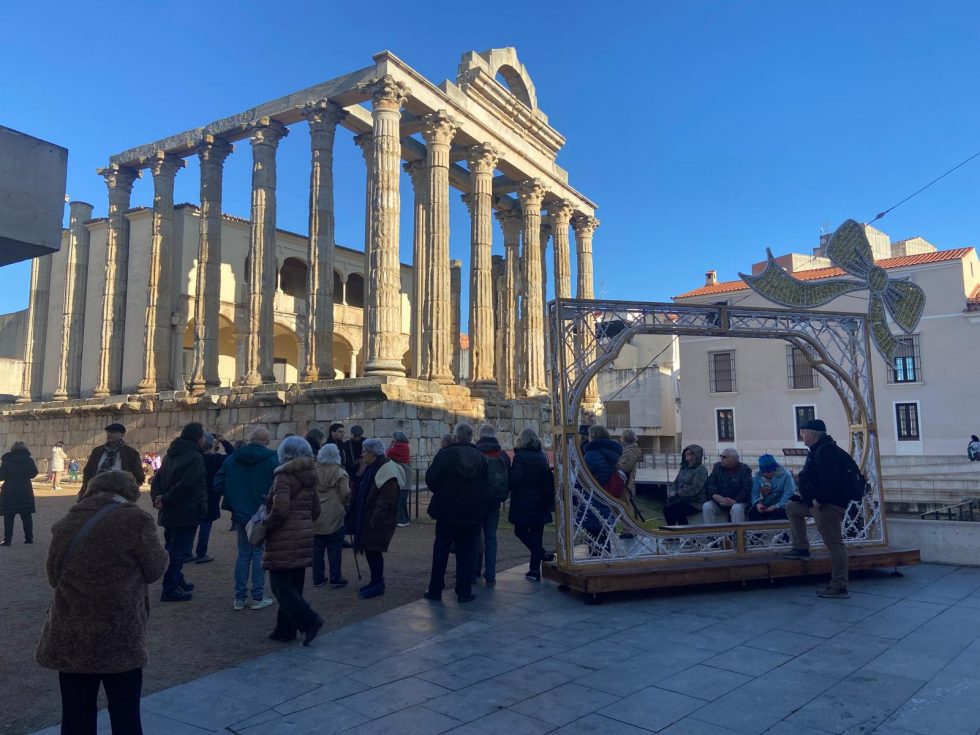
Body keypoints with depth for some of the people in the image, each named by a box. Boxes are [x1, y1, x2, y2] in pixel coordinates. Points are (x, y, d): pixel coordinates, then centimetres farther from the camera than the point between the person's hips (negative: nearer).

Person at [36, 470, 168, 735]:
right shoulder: (135, 520, -13)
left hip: (68, 637, 5)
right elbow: (155, 568, -1)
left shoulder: (67, 521, 3)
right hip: (118, 638, -4)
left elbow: (53, 574, 15)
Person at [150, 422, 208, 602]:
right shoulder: (195, 457, -17)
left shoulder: (171, 454, 13)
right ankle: (170, 590, 3)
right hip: (186, 513, -9)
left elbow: (157, 480, 10)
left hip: (169, 513, 9)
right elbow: (185, 485, -25)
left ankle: (177, 583, 32)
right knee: (179, 552, -1)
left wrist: (157, 498, -2)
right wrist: (165, 500, -16)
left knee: (172, 550, 19)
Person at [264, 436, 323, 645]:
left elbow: (280, 510, -22)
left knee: (281, 585, -3)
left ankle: (309, 621, -10)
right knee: (293, 586, 13)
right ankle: (285, 629, 18)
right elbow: (316, 510, 14)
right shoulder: (308, 478, 11)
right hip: (304, 537, 8)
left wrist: (265, 527, -7)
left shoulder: (284, 476, -13)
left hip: (284, 540, -8)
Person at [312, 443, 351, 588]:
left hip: (316, 515, 3)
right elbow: (345, 493, -13)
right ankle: (335, 578, 10)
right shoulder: (340, 473, -9)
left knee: (317, 549, 11)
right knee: (335, 549, 6)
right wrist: (343, 505, 5)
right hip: (334, 516, -3)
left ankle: (318, 578, 17)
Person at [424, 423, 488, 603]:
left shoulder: (445, 454, -11)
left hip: (447, 510, -2)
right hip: (471, 513, 2)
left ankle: (435, 590, 14)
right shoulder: (481, 457, -1)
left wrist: (441, 493, 8)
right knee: (466, 552, 9)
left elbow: (430, 478, -10)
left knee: (440, 551, 9)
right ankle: (464, 592, 10)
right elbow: (484, 486, 2)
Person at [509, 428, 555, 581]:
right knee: (536, 533, 9)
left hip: (522, 503, -5)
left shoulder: (520, 457, -12)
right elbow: (549, 479, 9)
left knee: (520, 531, 12)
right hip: (540, 503, 5)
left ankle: (542, 554, -2)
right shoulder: (542, 456, 5)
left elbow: (515, 479, -19)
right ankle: (535, 569, 12)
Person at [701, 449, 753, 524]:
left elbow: (746, 489, -13)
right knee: (706, 506, -24)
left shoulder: (744, 469, -2)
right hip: (719, 501, 3)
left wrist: (734, 501, -26)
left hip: (737, 501, -3)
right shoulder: (717, 466, 9)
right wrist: (715, 495, -22)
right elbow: (710, 483, -2)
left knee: (737, 508, -36)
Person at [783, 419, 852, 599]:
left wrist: (819, 500, -24)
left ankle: (839, 587, -5)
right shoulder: (820, 449, 16)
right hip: (816, 503, 12)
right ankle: (801, 549, 26)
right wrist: (808, 496, 15)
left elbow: (829, 479, -30)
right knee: (791, 507, 25)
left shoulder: (826, 451, -19)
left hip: (828, 505, -12)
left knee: (834, 544, -8)